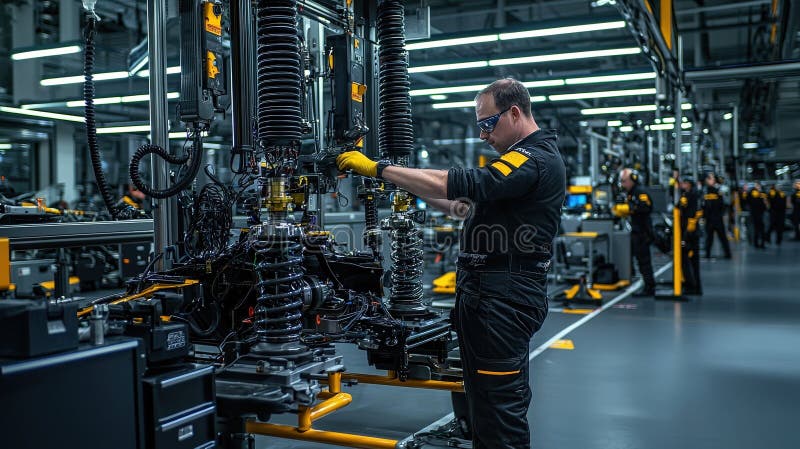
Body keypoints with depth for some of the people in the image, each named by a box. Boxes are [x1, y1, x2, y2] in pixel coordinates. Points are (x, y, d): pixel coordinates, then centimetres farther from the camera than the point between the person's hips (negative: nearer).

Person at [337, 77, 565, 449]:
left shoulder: (535, 158, -14)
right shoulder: (533, 156, 21)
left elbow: (461, 184, -26)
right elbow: (471, 206, 24)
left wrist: (378, 168, -24)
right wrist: (421, 192, 13)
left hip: (504, 297, -11)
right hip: (489, 292, 11)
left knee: (498, 405, -5)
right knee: (491, 398, 18)